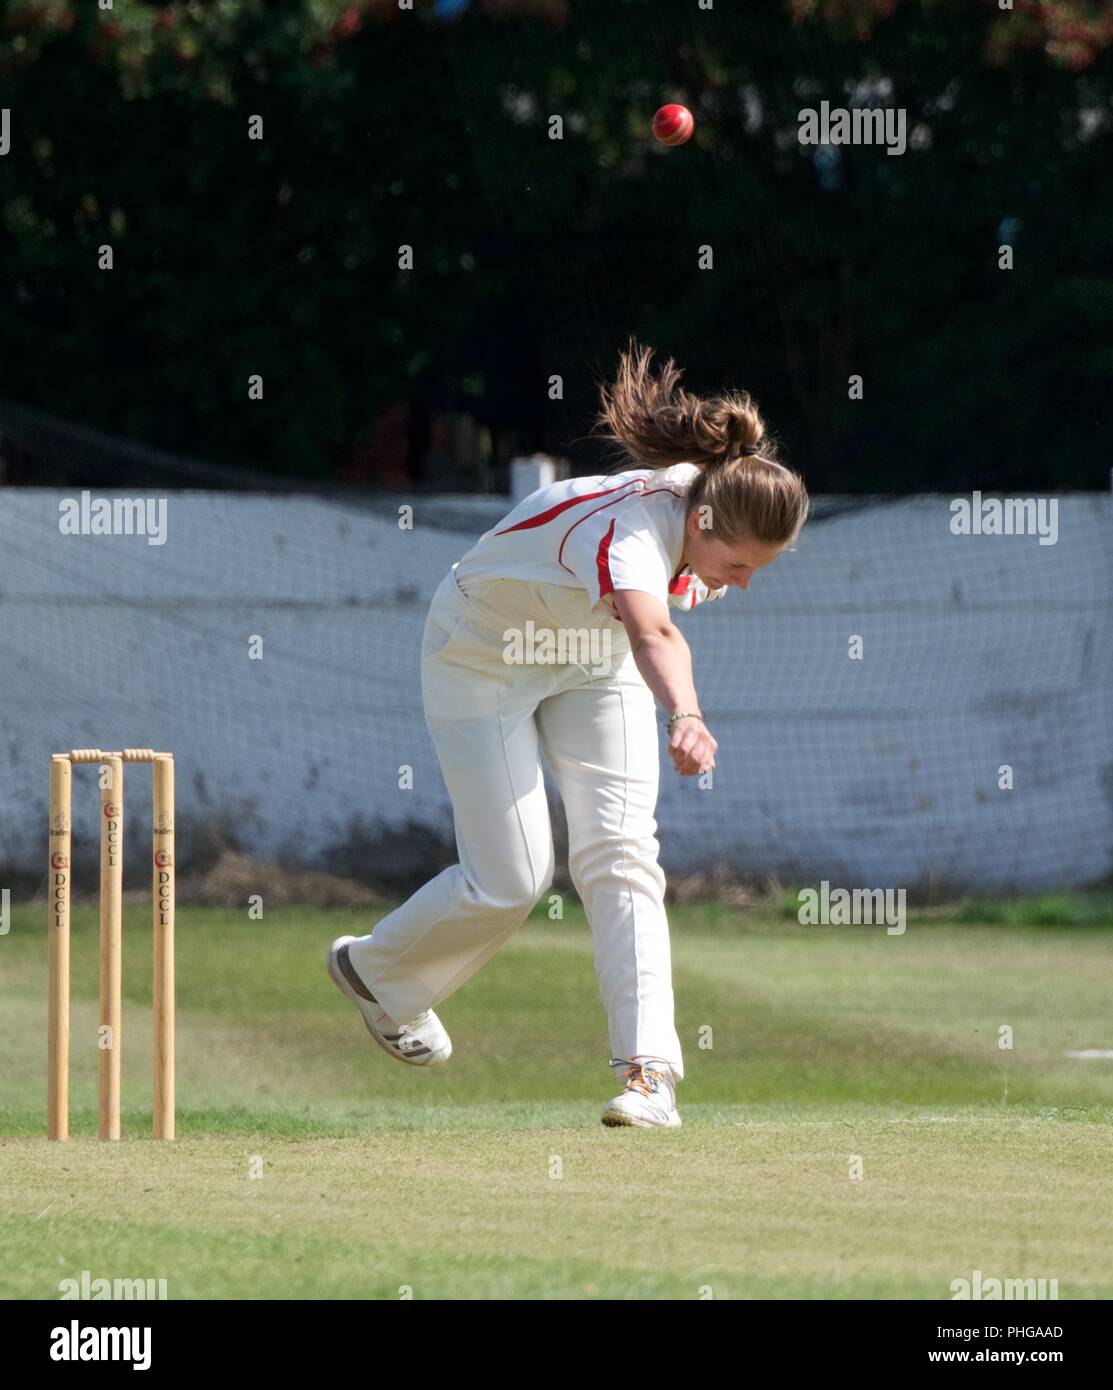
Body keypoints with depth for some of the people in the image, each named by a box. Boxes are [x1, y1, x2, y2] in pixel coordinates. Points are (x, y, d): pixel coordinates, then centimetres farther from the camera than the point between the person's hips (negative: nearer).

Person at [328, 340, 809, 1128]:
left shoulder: (714, 520, -19)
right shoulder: (627, 529, -42)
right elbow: (651, 631, -64)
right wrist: (685, 718, -82)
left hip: (592, 661, 6)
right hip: (484, 652, -6)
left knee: (618, 849, -11)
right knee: (511, 879, -6)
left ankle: (648, 1068, -18)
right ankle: (375, 971, 24)